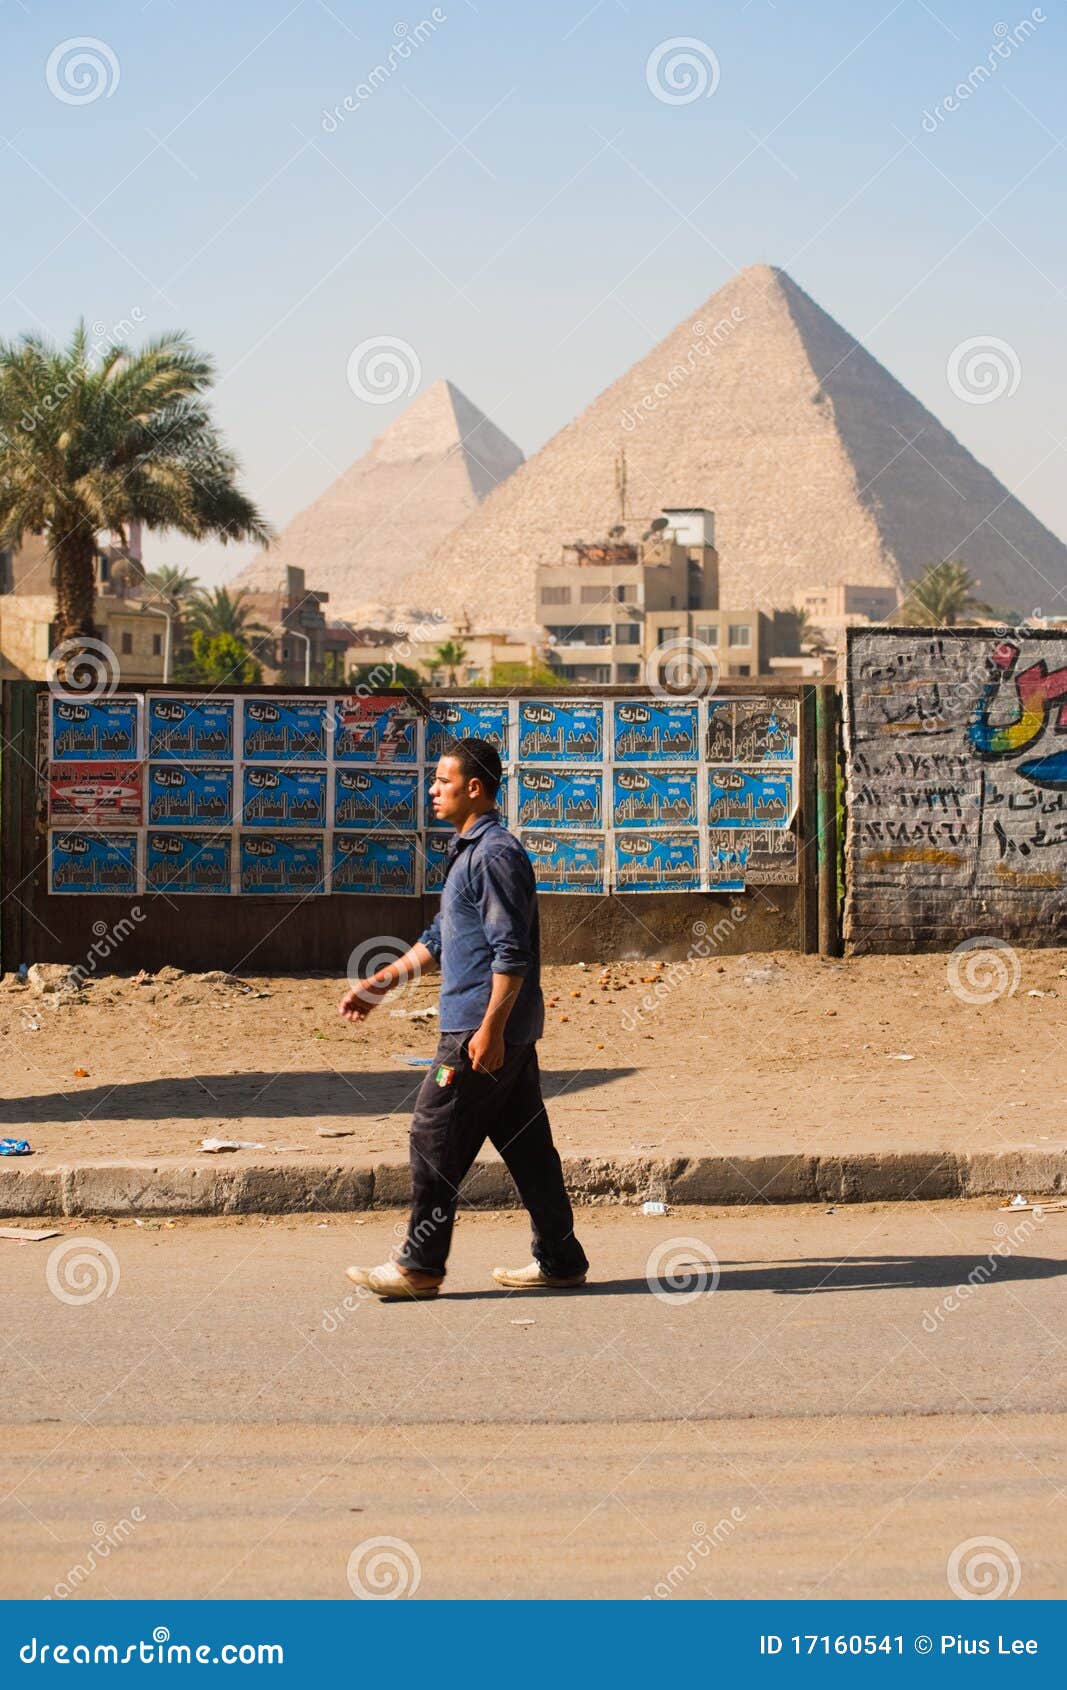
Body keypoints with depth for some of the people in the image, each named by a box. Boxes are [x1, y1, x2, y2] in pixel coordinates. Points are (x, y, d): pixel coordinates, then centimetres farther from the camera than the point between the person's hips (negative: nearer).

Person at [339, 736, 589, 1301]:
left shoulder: (495, 855, -15)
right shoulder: (467, 851, 18)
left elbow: (512, 953, -20)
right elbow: (440, 937, 27)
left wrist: (489, 1030, -24)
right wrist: (379, 984, 24)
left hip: (483, 1028, -10)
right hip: (508, 1031, 10)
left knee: (435, 1135, -4)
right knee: (524, 1142, 11)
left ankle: (420, 1265, 1)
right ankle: (560, 1260, 15)